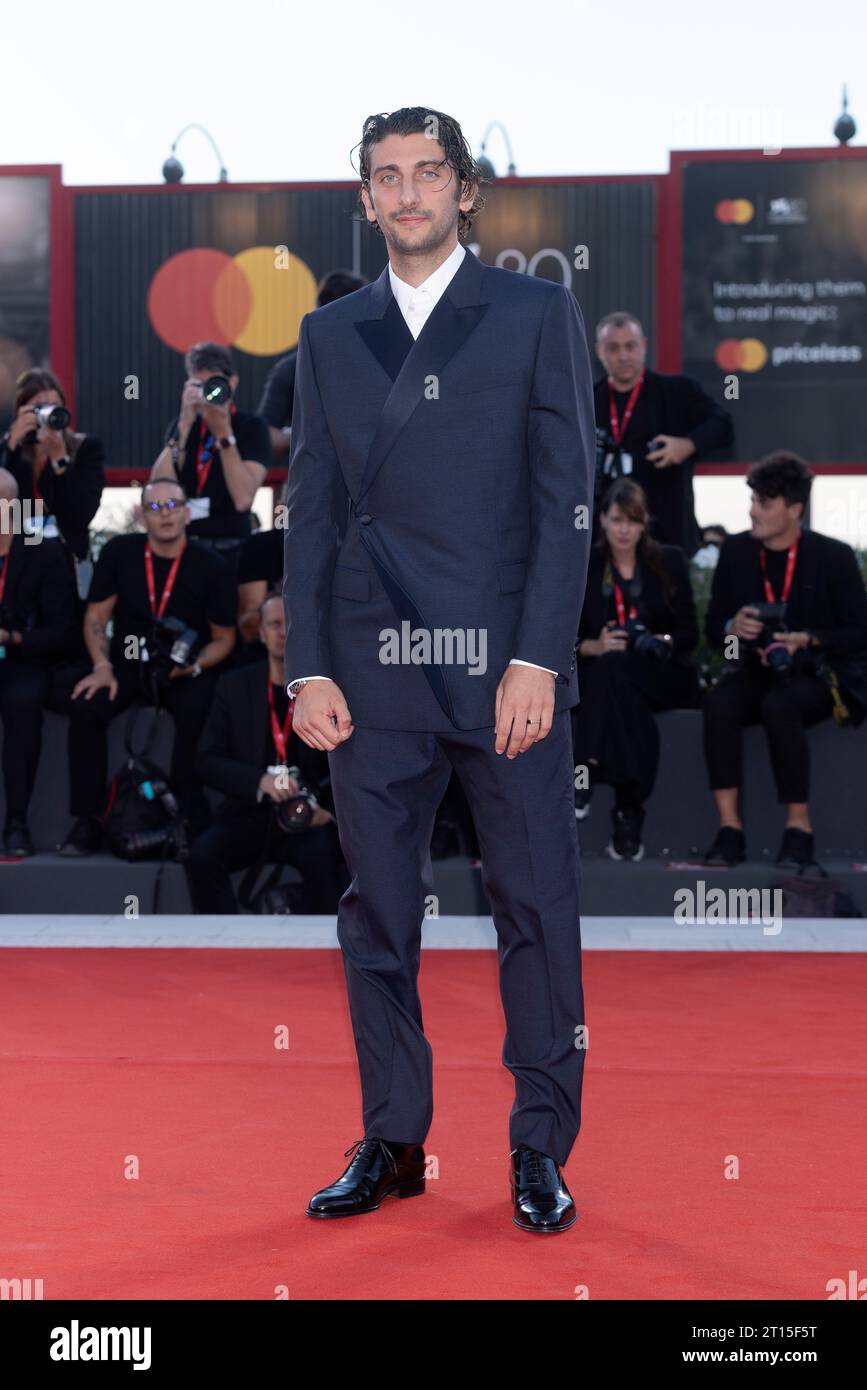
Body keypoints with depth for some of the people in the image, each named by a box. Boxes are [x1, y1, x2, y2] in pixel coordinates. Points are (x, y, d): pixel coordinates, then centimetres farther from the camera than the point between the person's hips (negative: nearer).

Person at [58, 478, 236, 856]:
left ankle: (189, 821, -23)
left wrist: (194, 666, -18)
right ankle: (87, 823, -19)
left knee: (194, 714, -35)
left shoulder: (211, 567, -8)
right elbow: (96, 617, 3)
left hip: (190, 671, -2)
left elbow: (224, 638, 1)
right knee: (85, 708, -26)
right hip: (127, 664, 2)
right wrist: (102, 667, -13)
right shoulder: (119, 552, -4)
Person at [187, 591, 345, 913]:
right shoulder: (235, 687, 9)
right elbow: (207, 761, 3)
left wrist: (330, 806, -17)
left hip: (312, 818, -2)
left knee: (321, 857, -35)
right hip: (249, 815, 2)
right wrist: (260, 781, -16)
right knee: (202, 855, -28)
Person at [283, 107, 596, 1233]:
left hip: (506, 672, -3)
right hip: (373, 677, 3)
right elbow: (312, 511, 11)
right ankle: (392, 1140, 18)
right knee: (378, 916, 7)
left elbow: (566, 501, -2)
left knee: (537, 910, 1)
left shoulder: (537, 316, 4)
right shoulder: (330, 335, 13)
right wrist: (309, 668, 2)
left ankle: (541, 1150, 10)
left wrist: (537, 661, -10)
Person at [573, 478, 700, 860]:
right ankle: (628, 812, -45)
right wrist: (596, 646, -15)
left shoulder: (670, 561, 10)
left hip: (662, 675, -1)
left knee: (615, 670, -37)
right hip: (600, 674, 1)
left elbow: (689, 633, 6)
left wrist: (659, 642, -15)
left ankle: (588, 773, -45)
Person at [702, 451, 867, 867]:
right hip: (755, 671, 3)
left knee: (779, 706, -38)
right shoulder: (736, 552, 6)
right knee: (718, 704, -32)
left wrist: (807, 641, -18)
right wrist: (733, 627, -12)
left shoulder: (833, 557, -4)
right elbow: (713, 625, 13)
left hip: (815, 676, -3)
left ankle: (799, 827, -27)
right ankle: (729, 828, -30)